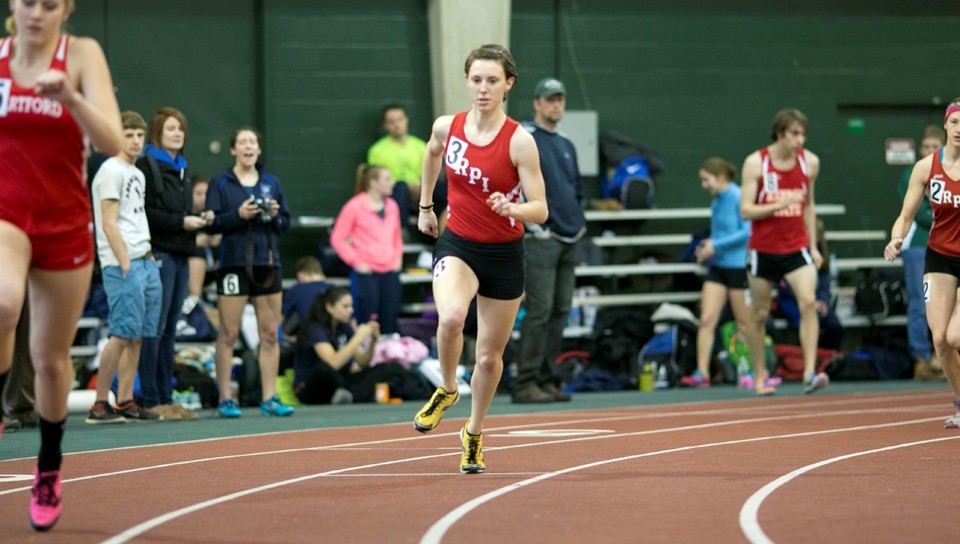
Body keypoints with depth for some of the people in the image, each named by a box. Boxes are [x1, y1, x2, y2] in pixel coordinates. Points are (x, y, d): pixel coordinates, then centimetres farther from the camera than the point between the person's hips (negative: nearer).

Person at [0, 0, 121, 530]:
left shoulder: (82, 54, -6)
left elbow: (112, 142, -17)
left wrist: (71, 97, -32)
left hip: (64, 224, 0)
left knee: (51, 358, 10)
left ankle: (49, 469, 32)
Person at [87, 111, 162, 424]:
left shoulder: (137, 174, 20)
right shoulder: (111, 170, -8)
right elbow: (109, 224, -13)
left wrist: (148, 256, 15)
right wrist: (126, 265, -17)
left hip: (145, 261, 9)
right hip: (123, 265, -9)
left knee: (137, 336, 7)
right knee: (122, 334, -11)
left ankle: (125, 402, 9)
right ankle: (99, 404, -9)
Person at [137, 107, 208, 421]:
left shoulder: (180, 169, 21)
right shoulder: (146, 165, -7)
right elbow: (143, 212, -16)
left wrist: (199, 221, 6)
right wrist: (181, 222, -16)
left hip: (180, 254, 9)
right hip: (158, 252, -9)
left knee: (170, 328, 10)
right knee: (155, 328, -9)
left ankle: (166, 398, 12)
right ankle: (151, 400, -7)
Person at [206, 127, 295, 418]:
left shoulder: (271, 183, 12)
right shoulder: (221, 183, 1)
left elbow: (285, 223, 14)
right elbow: (211, 223, -6)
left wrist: (274, 216, -7)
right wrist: (239, 215, -19)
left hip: (267, 262, 4)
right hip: (234, 262, -4)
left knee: (270, 334, 4)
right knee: (229, 334, -3)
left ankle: (270, 399, 9)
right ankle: (225, 399, 2)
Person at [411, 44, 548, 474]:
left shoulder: (519, 141, -15)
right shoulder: (447, 127, -6)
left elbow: (540, 210, -15)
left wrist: (511, 208, -35)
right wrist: (425, 205, 23)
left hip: (504, 254, -1)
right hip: (457, 244, 1)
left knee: (490, 355, 9)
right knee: (451, 317, -31)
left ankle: (474, 433, 34)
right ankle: (447, 390, -2)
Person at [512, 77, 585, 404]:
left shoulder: (566, 145, 19)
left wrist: (580, 223, 15)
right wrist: (534, 227, -15)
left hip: (569, 240, 8)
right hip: (541, 239, -8)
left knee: (559, 313, 7)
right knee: (539, 312, -11)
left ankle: (545, 380, 12)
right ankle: (525, 385, -9)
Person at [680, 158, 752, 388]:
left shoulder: (739, 198, -11)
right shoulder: (716, 201, 13)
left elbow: (748, 231, -18)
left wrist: (716, 245, -17)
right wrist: (708, 246, 7)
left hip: (738, 266, -7)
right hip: (717, 266, 7)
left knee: (744, 324, 2)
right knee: (707, 319, -6)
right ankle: (702, 373, -9)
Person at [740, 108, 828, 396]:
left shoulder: (810, 162, 2)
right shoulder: (756, 163, -8)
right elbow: (745, 210, -10)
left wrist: (813, 246, 13)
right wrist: (780, 204, -24)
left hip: (796, 248, 2)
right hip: (763, 250, -1)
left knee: (809, 302, -19)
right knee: (759, 314, 8)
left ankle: (810, 373, -23)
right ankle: (759, 376, 23)